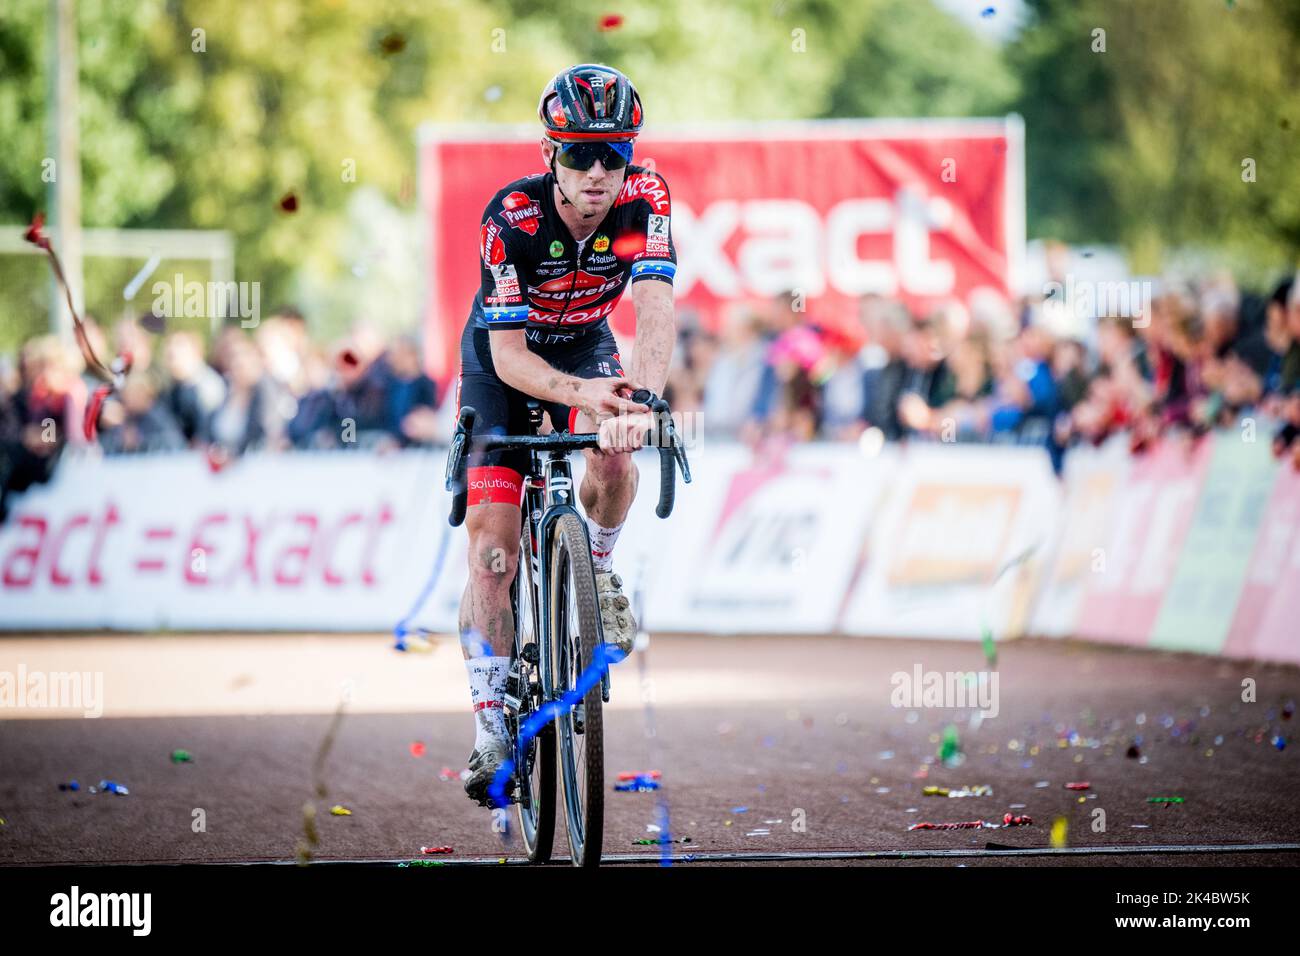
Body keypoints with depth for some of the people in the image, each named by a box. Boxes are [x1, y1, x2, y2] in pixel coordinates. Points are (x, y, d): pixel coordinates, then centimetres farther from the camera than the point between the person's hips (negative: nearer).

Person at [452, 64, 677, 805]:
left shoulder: (645, 199, -27)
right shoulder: (513, 217, -32)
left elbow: (657, 311, -39)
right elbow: (509, 354, -31)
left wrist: (638, 399, -57)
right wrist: (582, 393, -50)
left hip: (586, 346, 2)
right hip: (502, 358, -2)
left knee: (614, 458, -31)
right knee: (492, 547, -12)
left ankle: (597, 567, 3)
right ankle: (494, 730, -5)